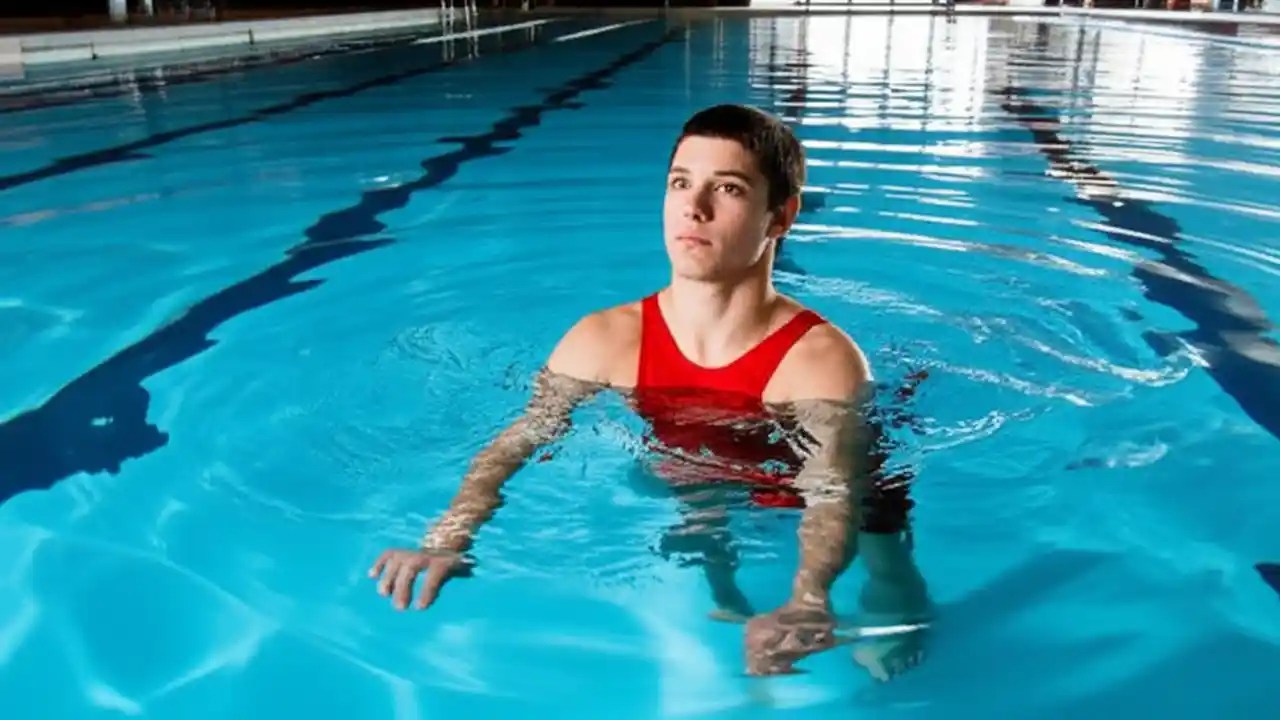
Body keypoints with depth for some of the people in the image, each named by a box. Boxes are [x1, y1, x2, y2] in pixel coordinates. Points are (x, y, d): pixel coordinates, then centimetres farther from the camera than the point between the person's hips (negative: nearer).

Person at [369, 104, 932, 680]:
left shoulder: (822, 358, -23)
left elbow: (833, 496, -36)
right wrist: (447, 540, -36)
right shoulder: (603, 340, -14)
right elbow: (513, 447, -17)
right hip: (673, 519, 4)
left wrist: (805, 607, -57)